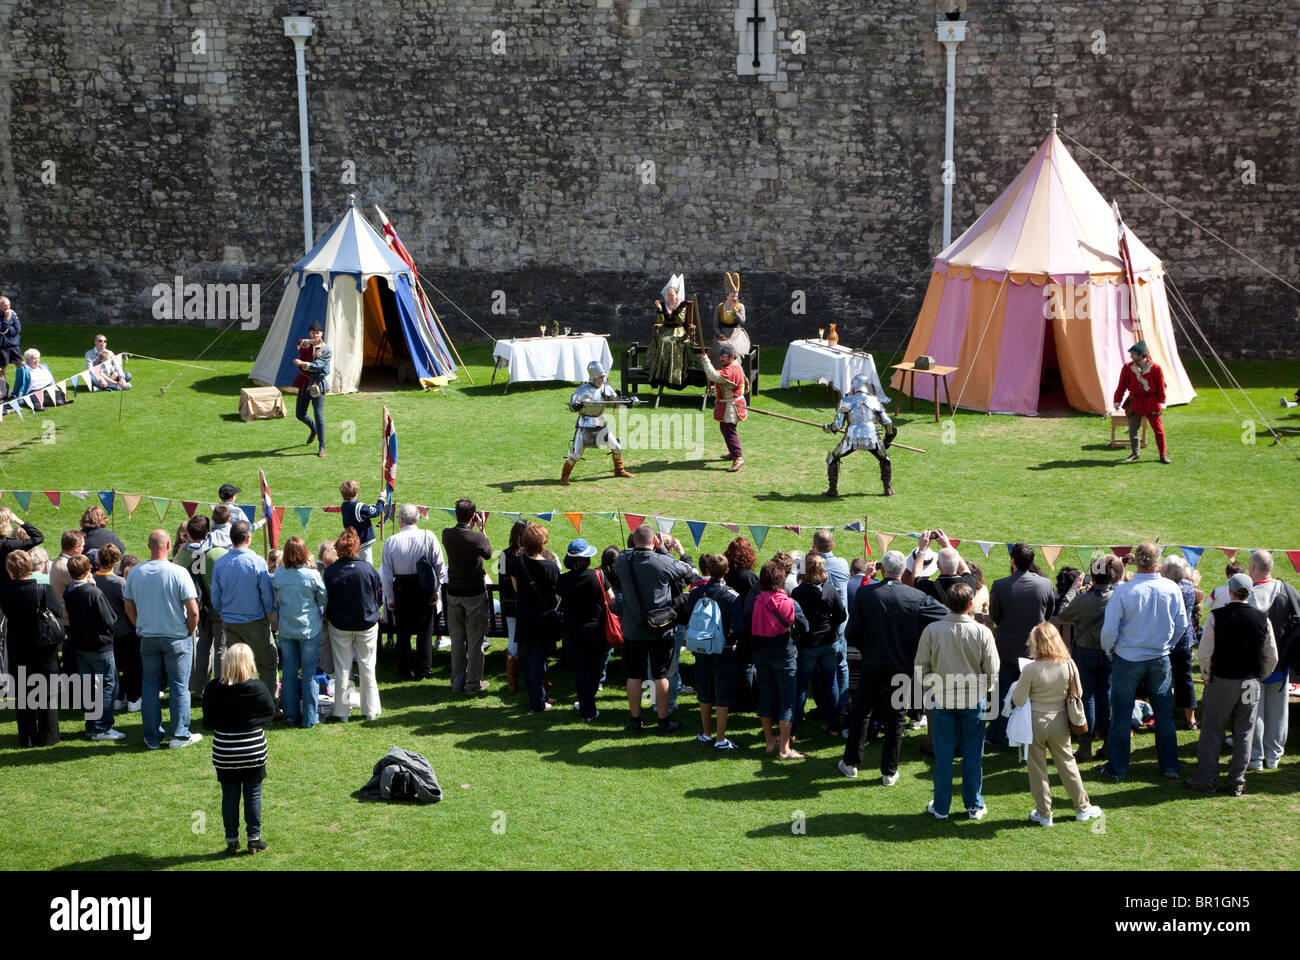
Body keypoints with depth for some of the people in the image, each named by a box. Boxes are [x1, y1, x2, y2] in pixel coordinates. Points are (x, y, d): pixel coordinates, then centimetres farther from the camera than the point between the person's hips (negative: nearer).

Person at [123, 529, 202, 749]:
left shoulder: (135, 573, -2)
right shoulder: (178, 573, -15)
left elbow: (128, 607, 7)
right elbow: (193, 611, -16)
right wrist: (190, 632, 1)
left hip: (147, 638, 4)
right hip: (177, 638, -4)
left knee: (150, 686, 12)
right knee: (179, 686, 6)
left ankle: (152, 737, 16)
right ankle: (180, 735, 10)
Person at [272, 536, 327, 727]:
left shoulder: (278, 575, -8)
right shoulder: (312, 575, -16)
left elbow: (276, 601, 5)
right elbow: (323, 599, -3)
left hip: (286, 631, 3)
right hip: (309, 629, -2)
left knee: (289, 672, 13)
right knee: (309, 674, 5)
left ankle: (291, 714, 18)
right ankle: (309, 717, 10)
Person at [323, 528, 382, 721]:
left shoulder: (330, 571, -14)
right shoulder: (367, 569, -14)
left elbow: (325, 600, -3)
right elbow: (378, 595, -1)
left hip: (339, 626, 0)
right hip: (367, 625, 0)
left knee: (342, 669, 8)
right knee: (367, 666, 10)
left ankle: (341, 711, 12)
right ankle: (370, 710, 16)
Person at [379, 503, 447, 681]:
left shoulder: (391, 541, -7)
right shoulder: (428, 537, -8)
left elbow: (386, 573, -4)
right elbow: (439, 566, -6)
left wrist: (389, 598, 2)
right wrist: (437, 590, 2)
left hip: (401, 590, 0)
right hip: (425, 590, 0)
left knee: (403, 633, 12)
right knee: (425, 631, 11)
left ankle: (404, 671, 16)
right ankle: (423, 671, 14)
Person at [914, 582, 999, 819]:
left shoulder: (932, 630, -9)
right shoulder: (982, 632, -11)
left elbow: (921, 668, -3)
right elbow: (992, 671, -4)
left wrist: (927, 693, 14)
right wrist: (985, 692, 15)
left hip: (941, 700, 0)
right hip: (973, 700, 0)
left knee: (943, 753, 8)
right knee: (972, 754, 10)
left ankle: (941, 807, 16)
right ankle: (974, 806, 19)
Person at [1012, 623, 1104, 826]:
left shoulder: (1031, 670, -20)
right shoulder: (1068, 665, -11)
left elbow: (1019, 701, -16)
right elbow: (1077, 693, 1)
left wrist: (1017, 687, 4)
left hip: (1036, 722, -3)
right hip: (1060, 721, 3)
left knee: (1038, 768, 10)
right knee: (1067, 764, 17)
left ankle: (1043, 813, 17)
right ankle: (1082, 807, 27)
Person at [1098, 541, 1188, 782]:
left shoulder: (1123, 591, -19)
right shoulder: (1171, 589, -9)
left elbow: (1109, 629, -14)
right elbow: (1181, 625, 2)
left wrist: (1108, 648, 7)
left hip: (1128, 659, -3)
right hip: (1160, 658, 3)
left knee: (1121, 714, 7)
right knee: (1164, 714, 13)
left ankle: (1117, 768, 14)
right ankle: (1170, 766, 19)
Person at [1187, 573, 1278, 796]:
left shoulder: (1216, 616, -11)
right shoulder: (1263, 619, -4)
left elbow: (1204, 654, -9)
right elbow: (1272, 658, 4)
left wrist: (1207, 678, 5)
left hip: (1221, 682, -2)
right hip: (1251, 683, 2)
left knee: (1212, 730, 7)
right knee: (1244, 733, 9)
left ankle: (1206, 779, 10)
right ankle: (1237, 782, 13)